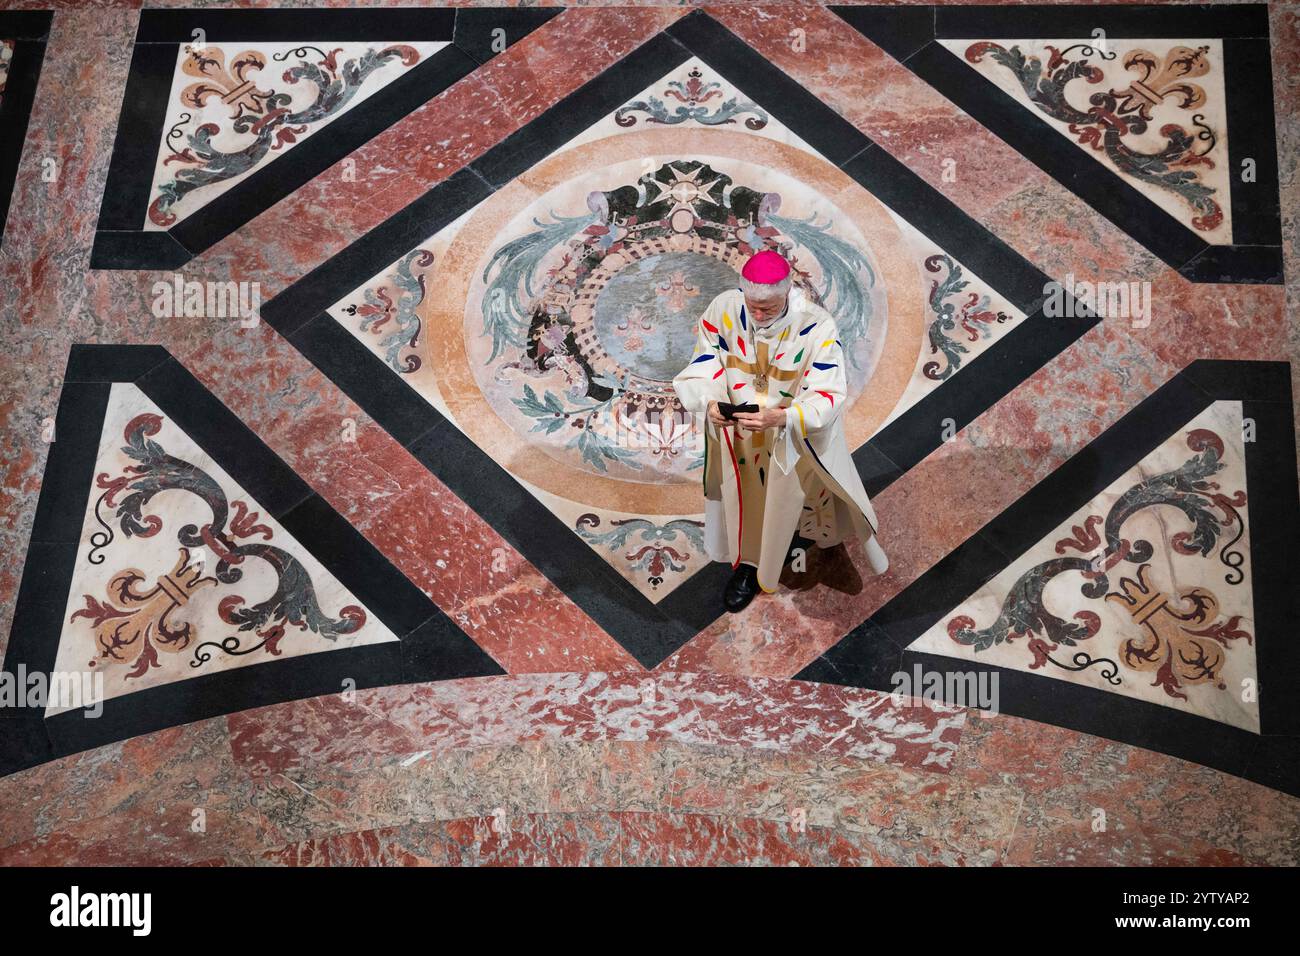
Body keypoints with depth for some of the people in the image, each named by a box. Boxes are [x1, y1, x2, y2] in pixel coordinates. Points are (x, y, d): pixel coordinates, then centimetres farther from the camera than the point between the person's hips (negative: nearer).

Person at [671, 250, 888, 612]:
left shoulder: (817, 325, -29)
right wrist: (710, 403, -36)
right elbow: (703, 368, -14)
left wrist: (781, 418, -47)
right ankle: (748, 562, 45)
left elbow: (829, 394, -30)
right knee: (744, 494, 20)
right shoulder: (723, 309, -22)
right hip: (737, 428, 3)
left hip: (798, 431, -3)